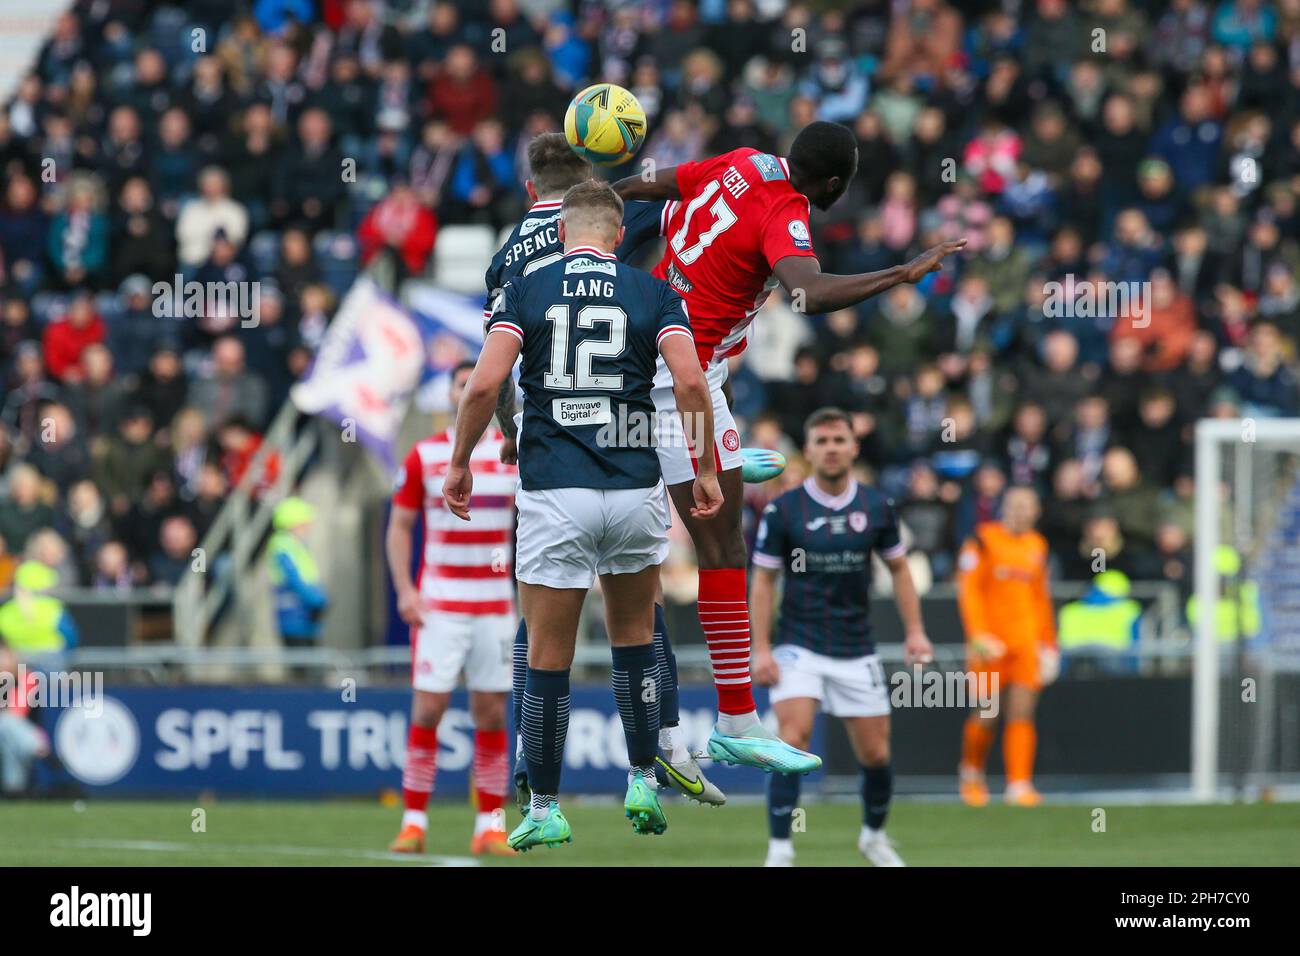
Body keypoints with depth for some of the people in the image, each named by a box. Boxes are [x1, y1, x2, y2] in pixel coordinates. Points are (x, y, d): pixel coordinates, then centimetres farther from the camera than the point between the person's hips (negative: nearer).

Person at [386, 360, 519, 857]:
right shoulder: (424, 455, 3)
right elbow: (399, 526, 7)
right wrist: (404, 590, -5)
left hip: (495, 605, 1)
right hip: (438, 605, -1)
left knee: (491, 713, 1)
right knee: (427, 708, -7)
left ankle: (490, 826, 6)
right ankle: (414, 822, -3)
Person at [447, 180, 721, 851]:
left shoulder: (525, 291, 3)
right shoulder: (653, 293, 6)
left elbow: (484, 384, -8)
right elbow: (690, 381, -7)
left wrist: (459, 463, 4)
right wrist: (706, 470, 2)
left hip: (554, 494, -2)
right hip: (637, 488, 2)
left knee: (549, 658, 6)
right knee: (634, 638, 22)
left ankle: (545, 810, 9)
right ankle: (643, 783, 19)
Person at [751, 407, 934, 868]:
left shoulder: (876, 507, 1)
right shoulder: (783, 510, -5)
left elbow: (898, 569, 12)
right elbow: (763, 581, -2)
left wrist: (914, 631, 3)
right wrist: (761, 649, -9)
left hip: (857, 652, 3)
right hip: (799, 648, -3)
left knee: (875, 754, 6)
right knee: (793, 739, -20)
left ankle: (874, 834, 33)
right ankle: (780, 850, -18)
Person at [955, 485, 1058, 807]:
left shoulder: (1037, 546, 13)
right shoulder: (983, 541, -3)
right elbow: (969, 590, -7)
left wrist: (1048, 643, 19)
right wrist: (979, 635, -15)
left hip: (1027, 641, 4)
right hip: (992, 642, -4)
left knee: (1022, 714, -6)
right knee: (987, 716, 1)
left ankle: (1019, 784, -7)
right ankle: (972, 772, 25)